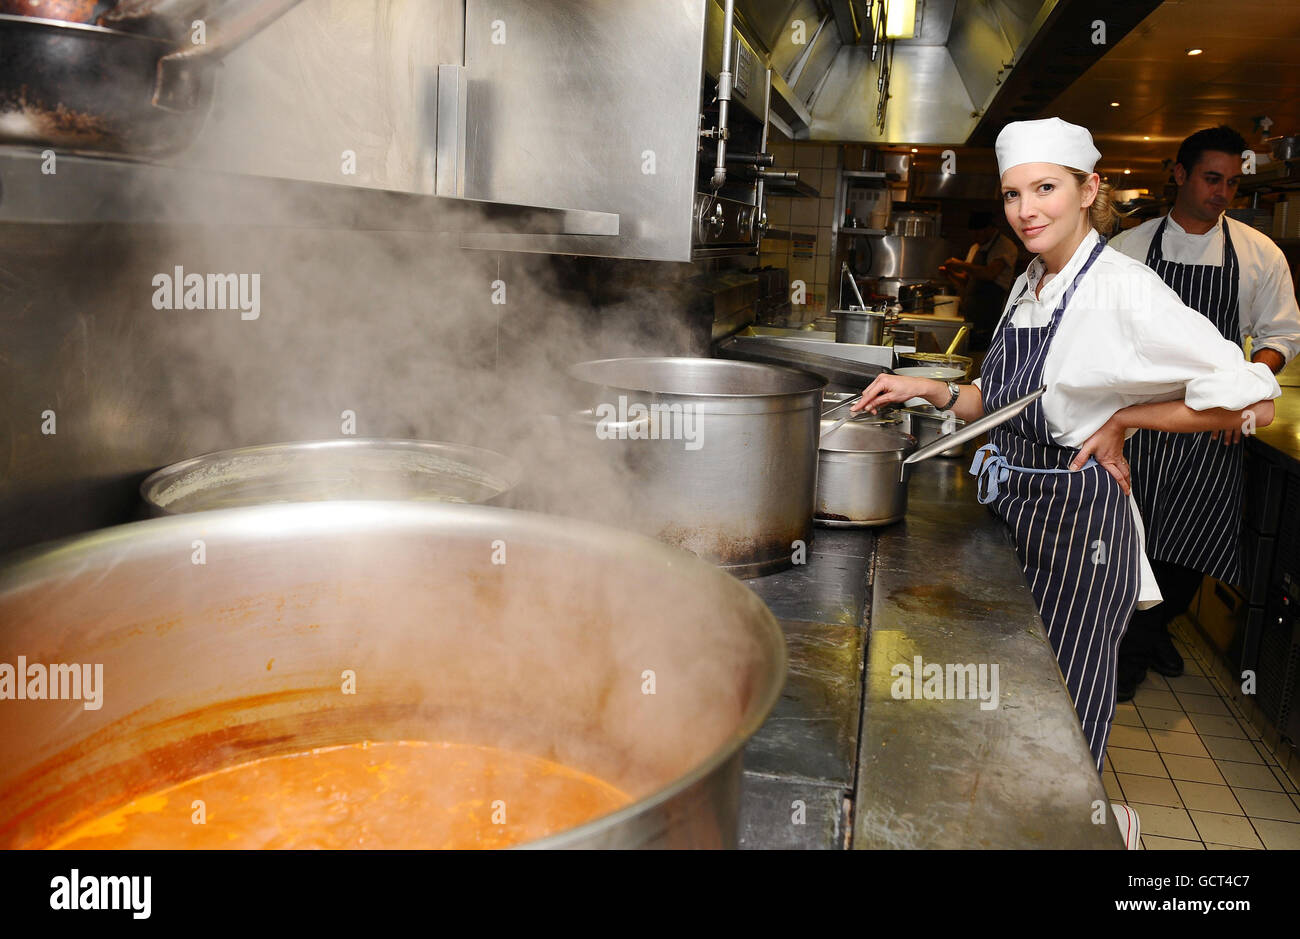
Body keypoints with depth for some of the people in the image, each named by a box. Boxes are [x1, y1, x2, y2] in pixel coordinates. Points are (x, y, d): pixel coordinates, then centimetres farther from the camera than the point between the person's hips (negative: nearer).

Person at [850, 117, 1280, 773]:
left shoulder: (1123, 288, -18)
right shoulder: (1030, 283, 7)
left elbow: (1253, 403, -22)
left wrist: (1121, 420, -16)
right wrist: (931, 391, 2)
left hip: (1078, 524, -7)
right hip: (1013, 511, 8)